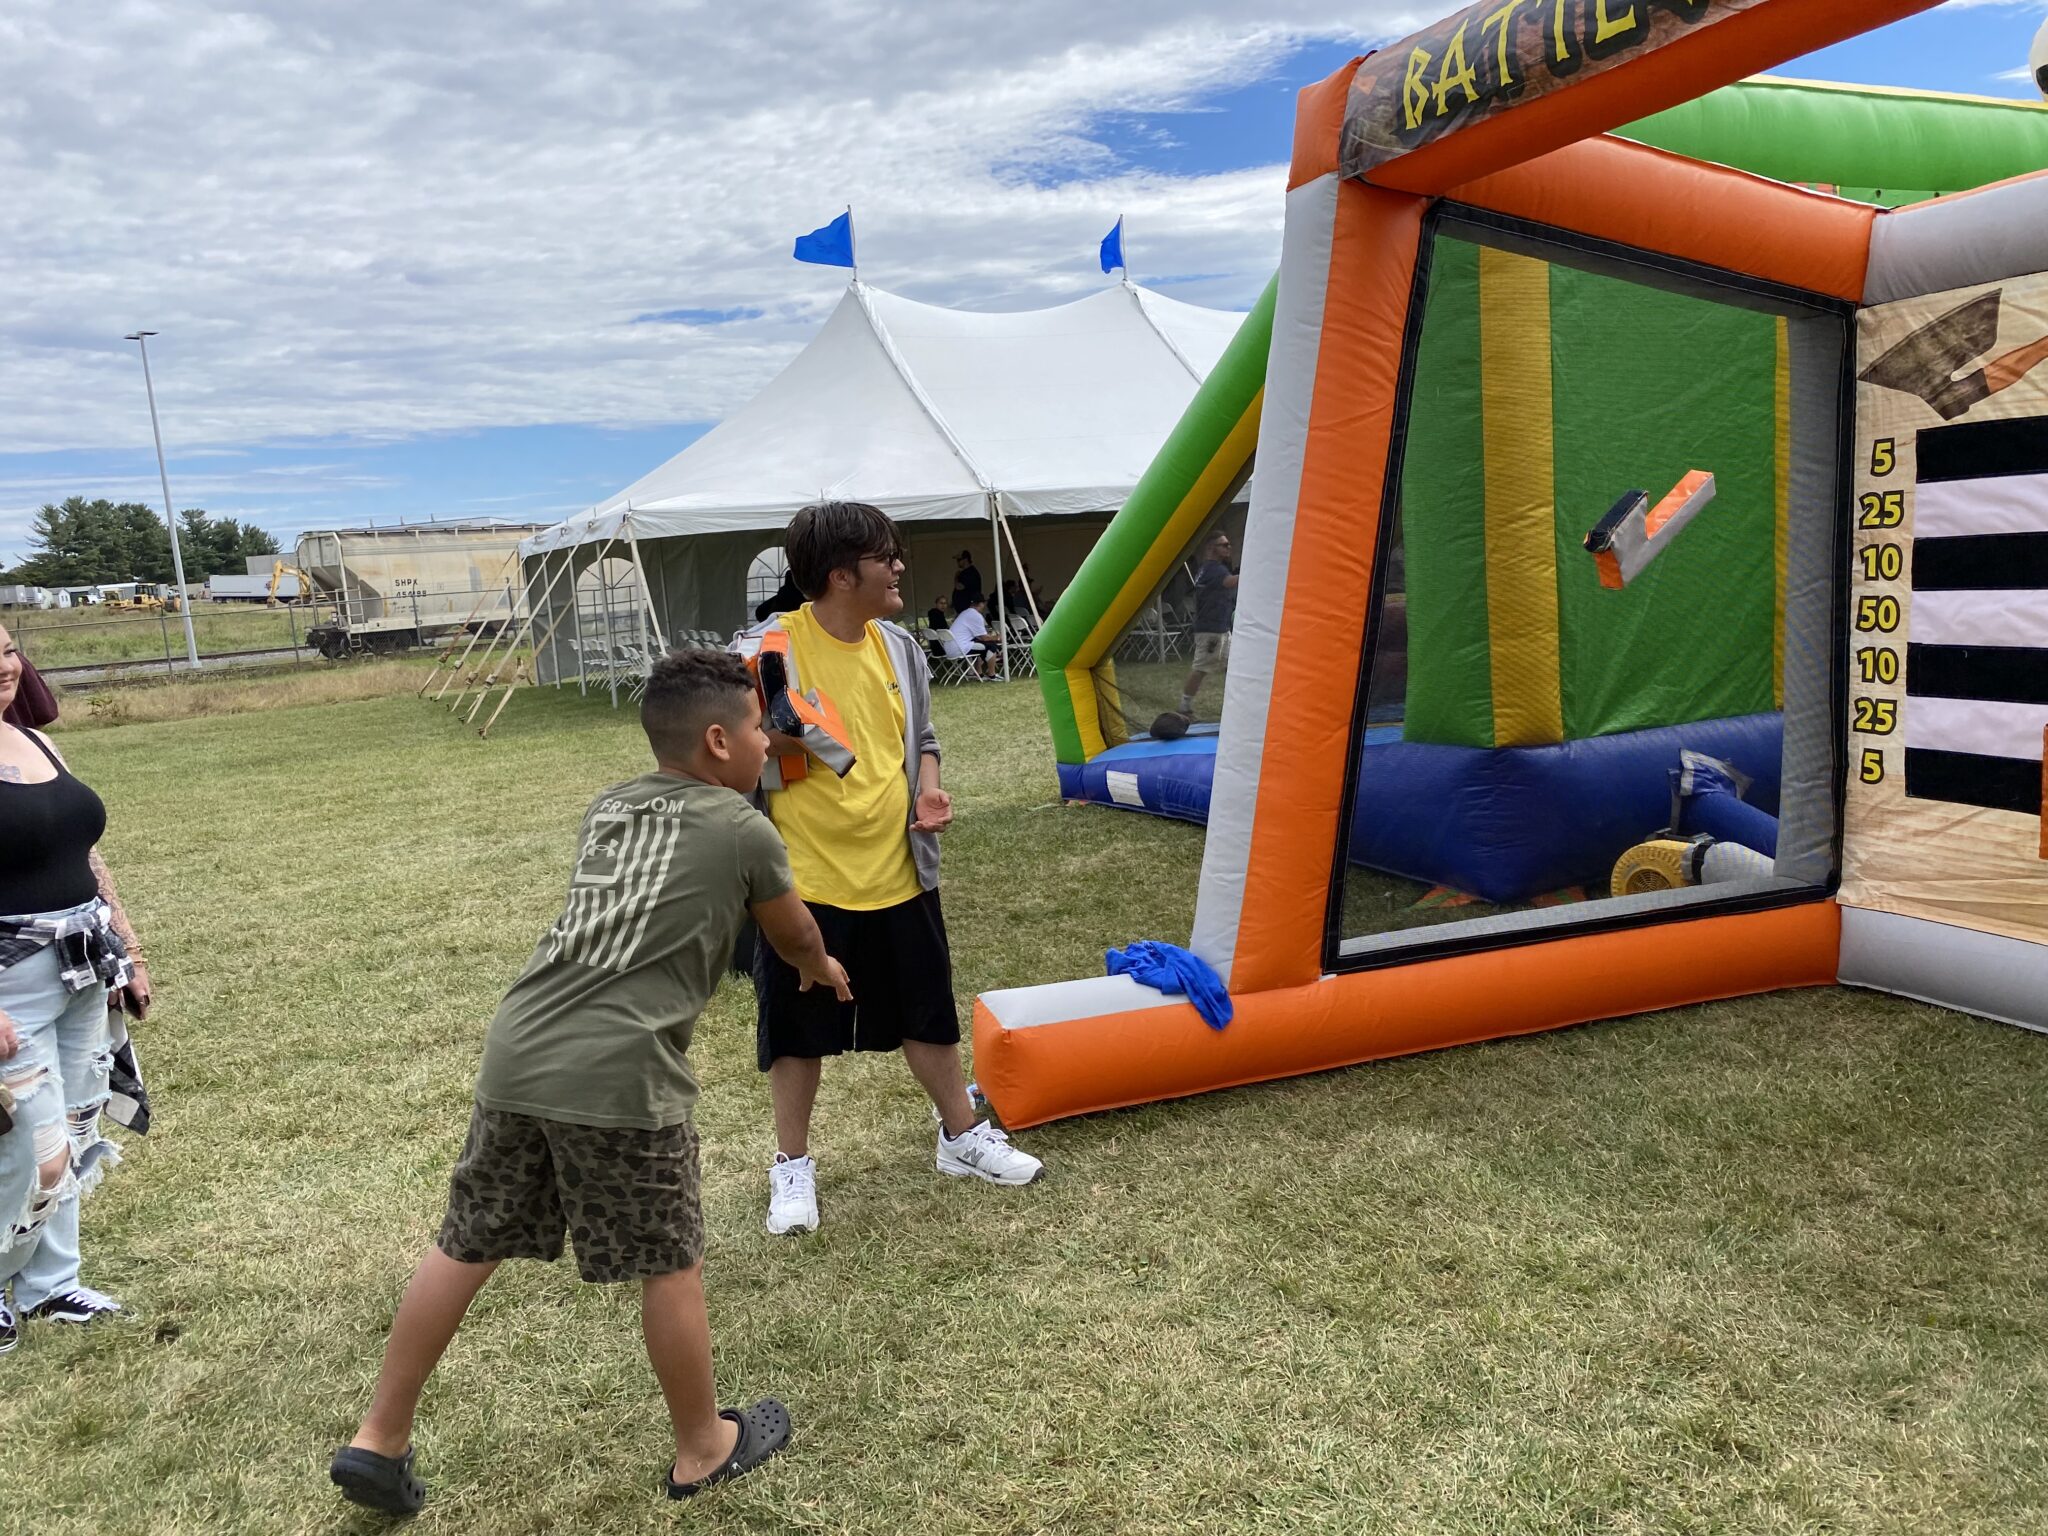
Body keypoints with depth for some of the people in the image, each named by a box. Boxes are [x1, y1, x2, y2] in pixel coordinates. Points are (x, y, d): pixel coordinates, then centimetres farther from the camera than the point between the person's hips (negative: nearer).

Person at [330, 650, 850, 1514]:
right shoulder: (744, 833, 3)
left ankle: (378, 1442, 33)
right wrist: (822, 969, 46)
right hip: (617, 1074, -6)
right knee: (669, 1265, 11)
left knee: (465, 1248, 20)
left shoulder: (605, 809, 20)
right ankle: (705, 1448, 30)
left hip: (518, 1053, 6)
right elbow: (793, 936, 21)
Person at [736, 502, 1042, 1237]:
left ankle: (963, 1135, 36)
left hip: (896, 875, 5)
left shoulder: (899, 647, 5)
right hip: (803, 880, -4)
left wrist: (929, 790, -3)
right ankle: (792, 1164, 29)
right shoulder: (767, 648, -13)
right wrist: (773, 742, -26)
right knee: (797, 1028, 9)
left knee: (928, 1012, 16)